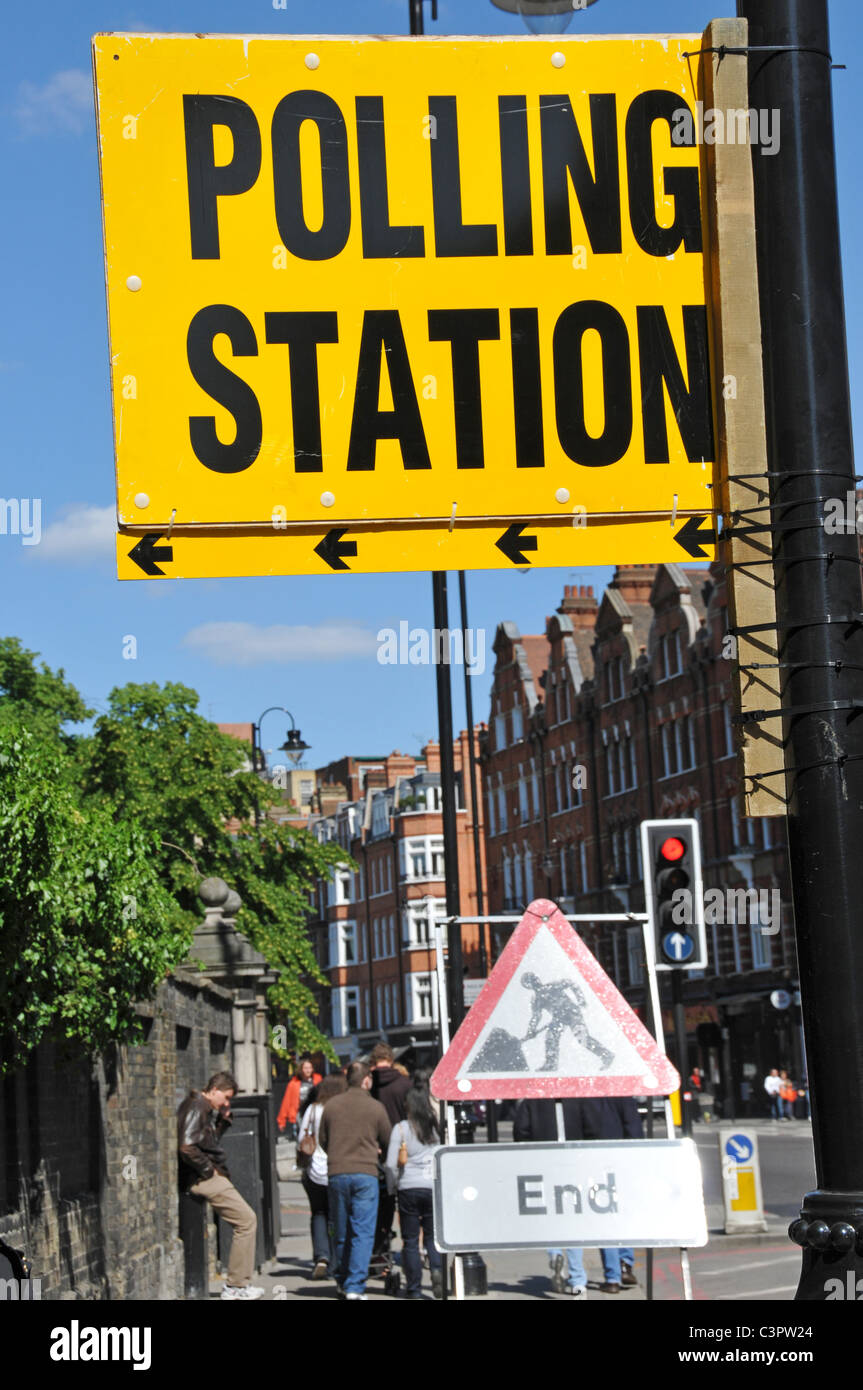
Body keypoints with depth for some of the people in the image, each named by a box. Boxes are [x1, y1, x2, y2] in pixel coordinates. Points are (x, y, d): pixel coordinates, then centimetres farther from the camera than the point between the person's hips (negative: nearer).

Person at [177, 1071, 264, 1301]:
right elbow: (187, 1147, -25)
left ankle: (237, 1284, 17)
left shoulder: (206, 1109, 18)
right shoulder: (196, 1107, -14)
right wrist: (208, 1170, -14)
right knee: (247, 1219, -8)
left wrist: (223, 1119, 11)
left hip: (207, 1176, 11)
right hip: (202, 1179, -11)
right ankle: (237, 1284, -5)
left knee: (247, 1220, 14)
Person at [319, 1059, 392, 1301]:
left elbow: (322, 1140, 13)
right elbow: (388, 1142, 9)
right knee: (363, 1233, -2)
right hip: (365, 1174, -3)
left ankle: (342, 1281, 27)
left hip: (336, 1174, 3)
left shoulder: (331, 1105, 5)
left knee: (341, 1232, 14)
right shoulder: (375, 1107, -1)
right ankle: (355, 1286, -10)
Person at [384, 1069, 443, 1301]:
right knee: (432, 1235, 12)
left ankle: (413, 1287, 6)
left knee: (410, 1240, 6)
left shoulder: (401, 1128, -4)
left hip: (409, 1187, -2)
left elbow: (391, 1164, -5)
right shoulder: (437, 1127, 3)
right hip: (434, 1186, 2)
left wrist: (391, 1187, 8)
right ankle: (436, 1269, -14)